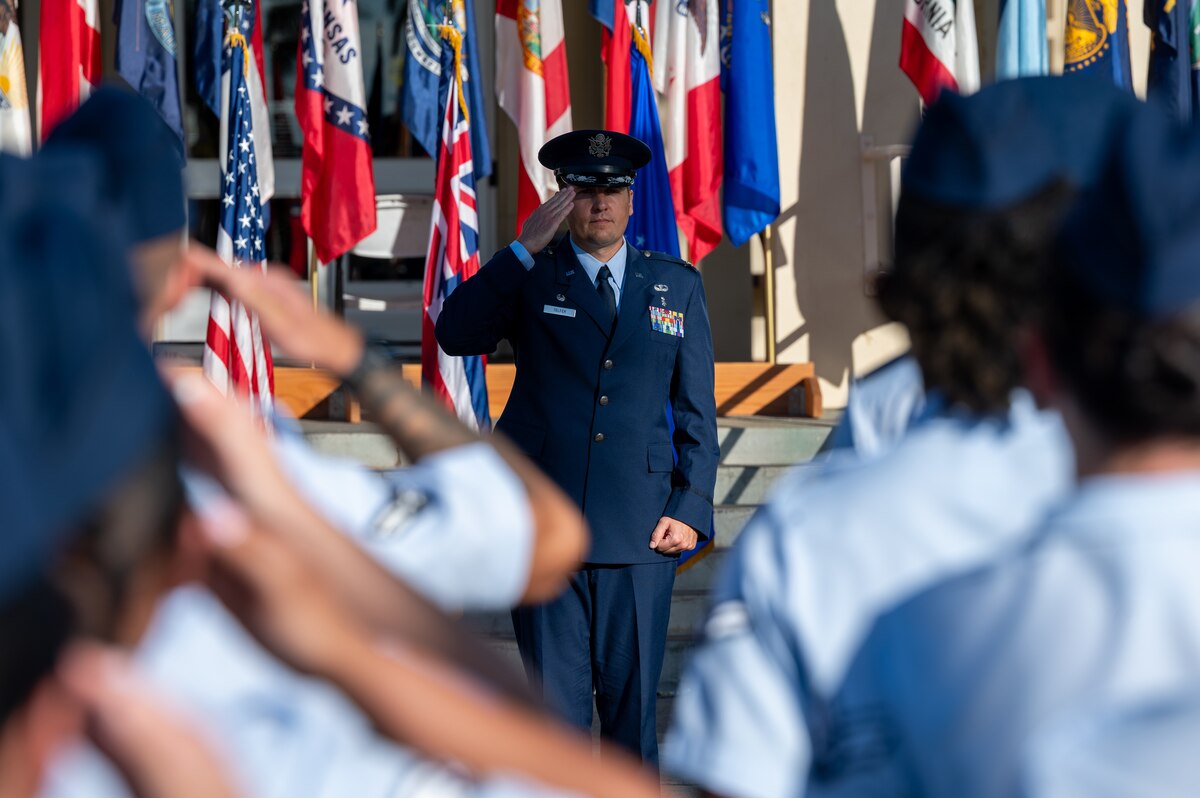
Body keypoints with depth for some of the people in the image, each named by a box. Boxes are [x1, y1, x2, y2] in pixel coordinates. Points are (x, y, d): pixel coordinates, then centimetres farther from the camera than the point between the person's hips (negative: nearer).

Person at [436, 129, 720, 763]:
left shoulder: (677, 284, 13)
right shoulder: (529, 278, 8)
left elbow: (696, 408, 12)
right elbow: (455, 335, -10)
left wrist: (691, 509, 2)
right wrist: (525, 250, -12)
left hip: (640, 536, 1)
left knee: (633, 705, 3)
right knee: (556, 706, -2)